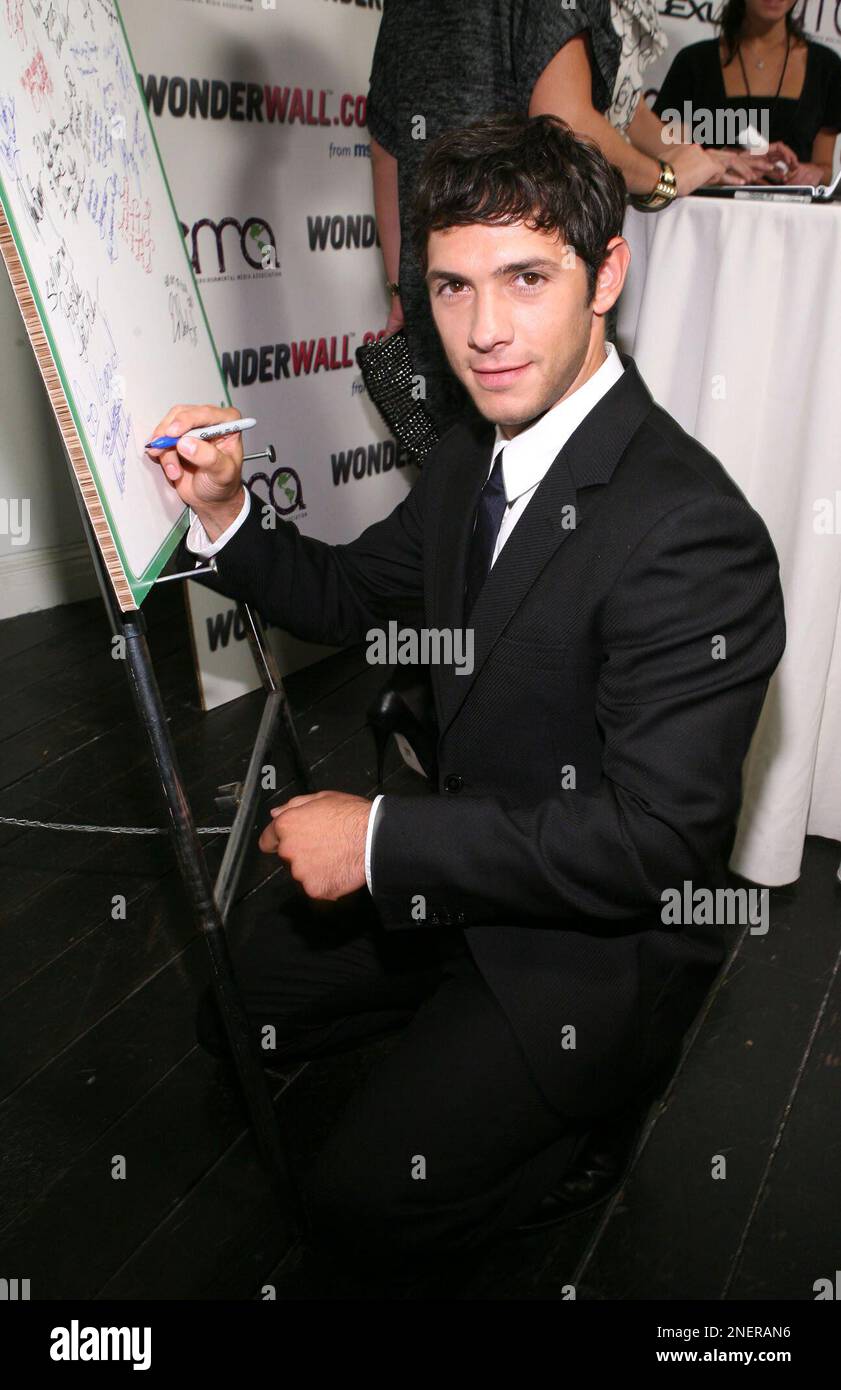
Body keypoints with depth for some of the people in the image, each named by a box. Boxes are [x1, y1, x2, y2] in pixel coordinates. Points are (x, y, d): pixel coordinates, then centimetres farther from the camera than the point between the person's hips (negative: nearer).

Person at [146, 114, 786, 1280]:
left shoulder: (691, 533, -31)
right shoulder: (476, 453, -3)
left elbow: (654, 839, -31)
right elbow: (352, 594, 11)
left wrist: (380, 842, -28)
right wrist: (227, 516, -8)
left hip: (601, 943, -8)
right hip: (470, 874, 8)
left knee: (360, 1204, -5)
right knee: (238, 1007, 17)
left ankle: (588, 1129, 17)